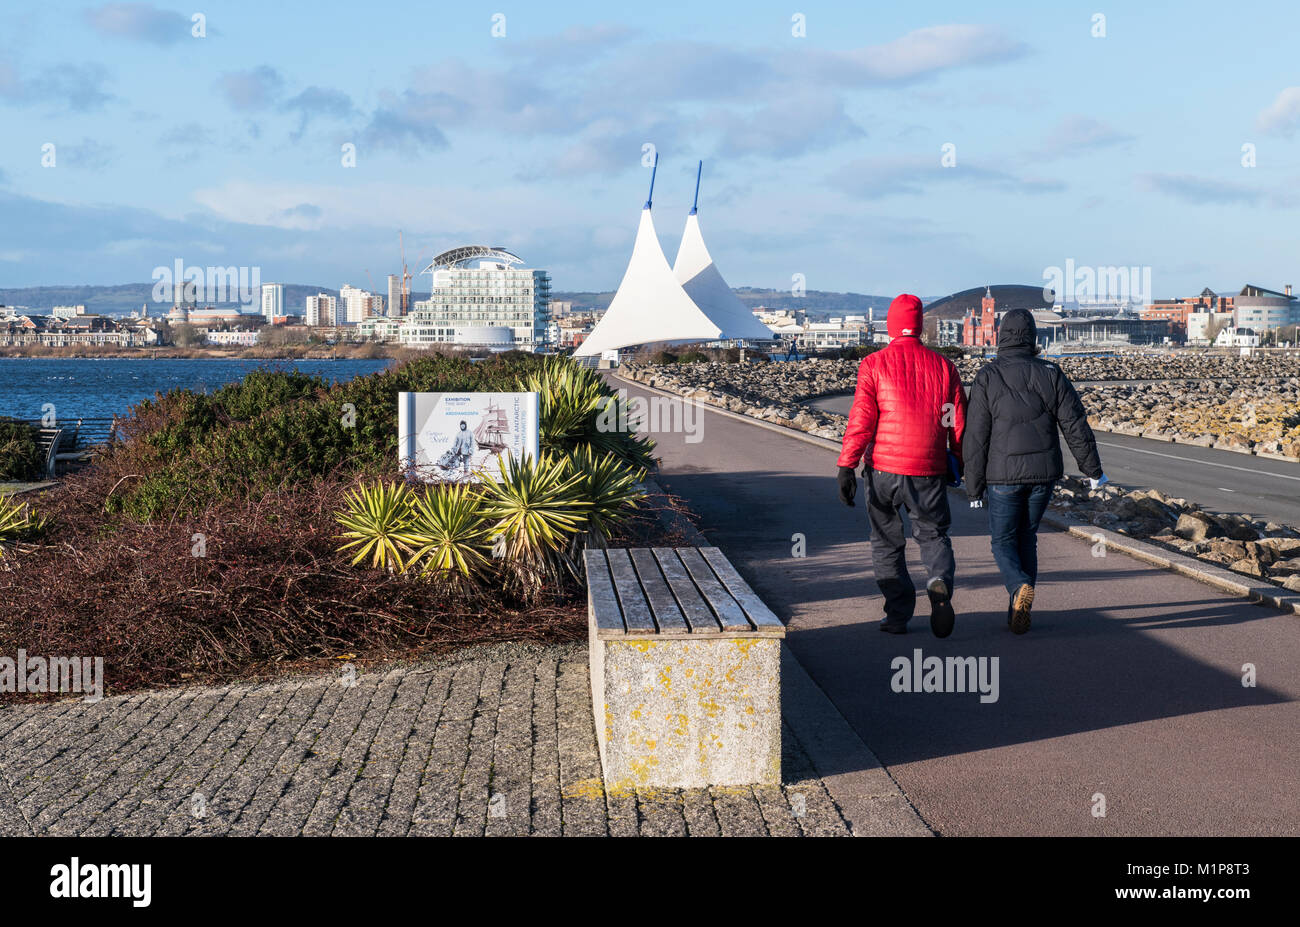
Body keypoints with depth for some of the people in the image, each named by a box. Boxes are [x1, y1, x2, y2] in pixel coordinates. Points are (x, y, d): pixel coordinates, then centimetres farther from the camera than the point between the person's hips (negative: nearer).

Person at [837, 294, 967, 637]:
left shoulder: (874, 365, -3)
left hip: (884, 469, -1)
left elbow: (861, 420, -10)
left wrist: (846, 468, -10)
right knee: (934, 535, 14)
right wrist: (961, 467, 18)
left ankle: (898, 615, 10)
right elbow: (958, 424, 7)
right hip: (930, 472, 1)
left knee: (886, 543, 13)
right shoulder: (943, 365, 5)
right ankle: (940, 582, -16)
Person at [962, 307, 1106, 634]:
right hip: (1043, 473, 3)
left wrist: (974, 488, -2)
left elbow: (976, 438, -8)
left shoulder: (987, 378, -6)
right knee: (1026, 537, 18)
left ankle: (1020, 587, -20)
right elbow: (1076, 425, 1)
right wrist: (1093, 470, 11)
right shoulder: (1051, 374, 1)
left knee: (1003, 541, 10)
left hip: (1004, 475, -3)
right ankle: (1017, 613, 17)